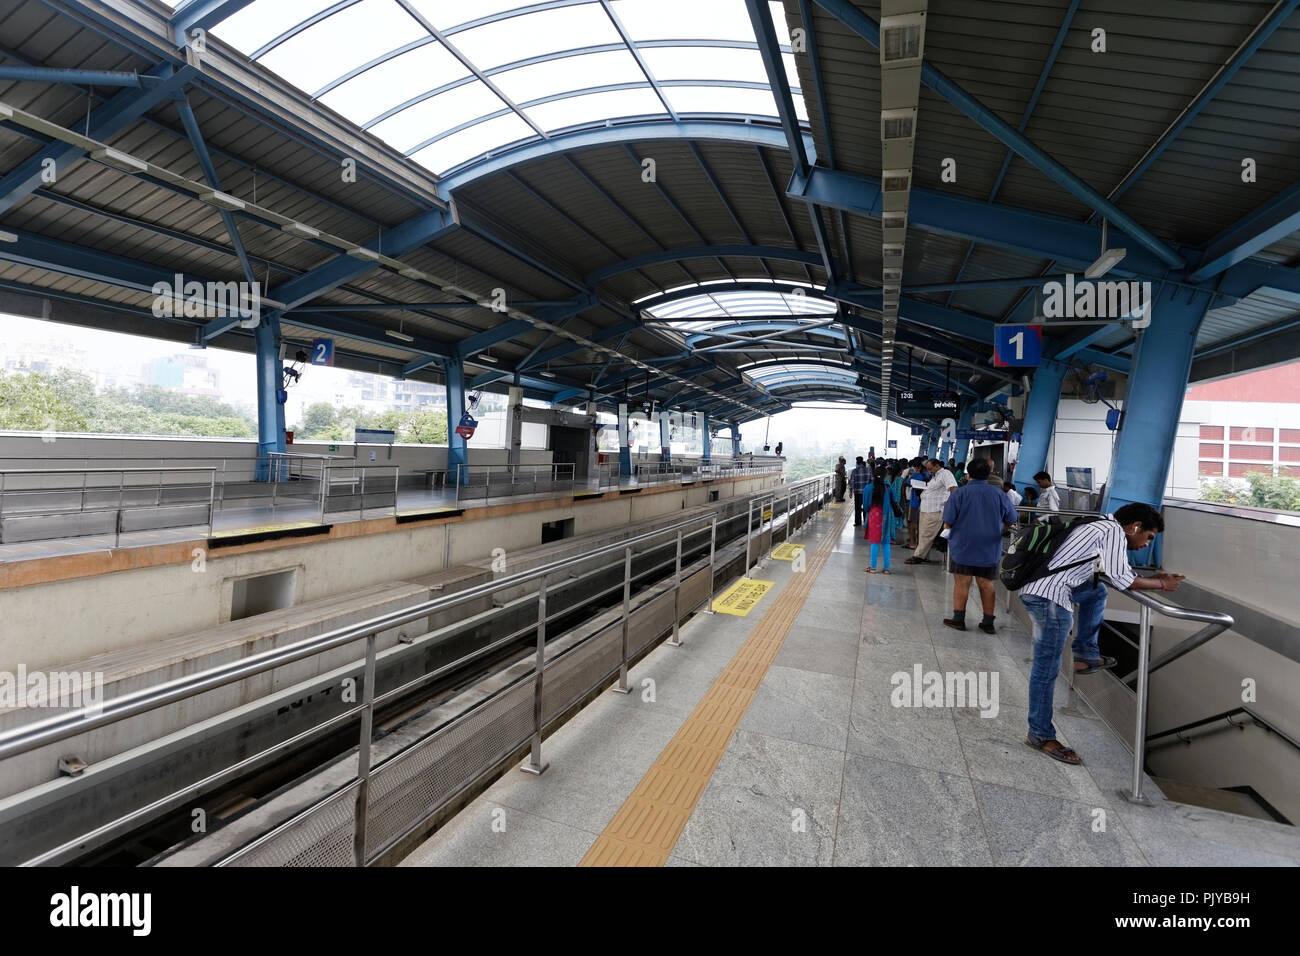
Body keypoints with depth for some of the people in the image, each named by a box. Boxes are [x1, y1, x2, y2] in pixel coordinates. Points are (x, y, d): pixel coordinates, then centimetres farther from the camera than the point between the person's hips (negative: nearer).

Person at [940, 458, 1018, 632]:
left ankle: (958, 619, 12)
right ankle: (988, 622, 18)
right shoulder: (998, 494, -3)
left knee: (961, 583, 5)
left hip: (962, 547, -3)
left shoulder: (959, 493, -11)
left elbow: (948, 522, -13)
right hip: (989, 550, 3)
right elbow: (1011, 521, 5)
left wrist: (948, 527, 9)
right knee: (986, 584, 12)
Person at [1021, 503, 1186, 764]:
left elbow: (1107, 572, 34)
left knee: (1096, 591, 31)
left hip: (1036, 587, 9)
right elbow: (1123, 581, -4)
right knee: (1047, 668, -1)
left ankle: (1085, 655, 30)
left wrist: (1153, 578, 33)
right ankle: (1041, 735, 9)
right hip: (1050, 596, -9)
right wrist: (1162, 584, 11)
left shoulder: (1100, 526, 24)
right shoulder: (1115, 531, -2)